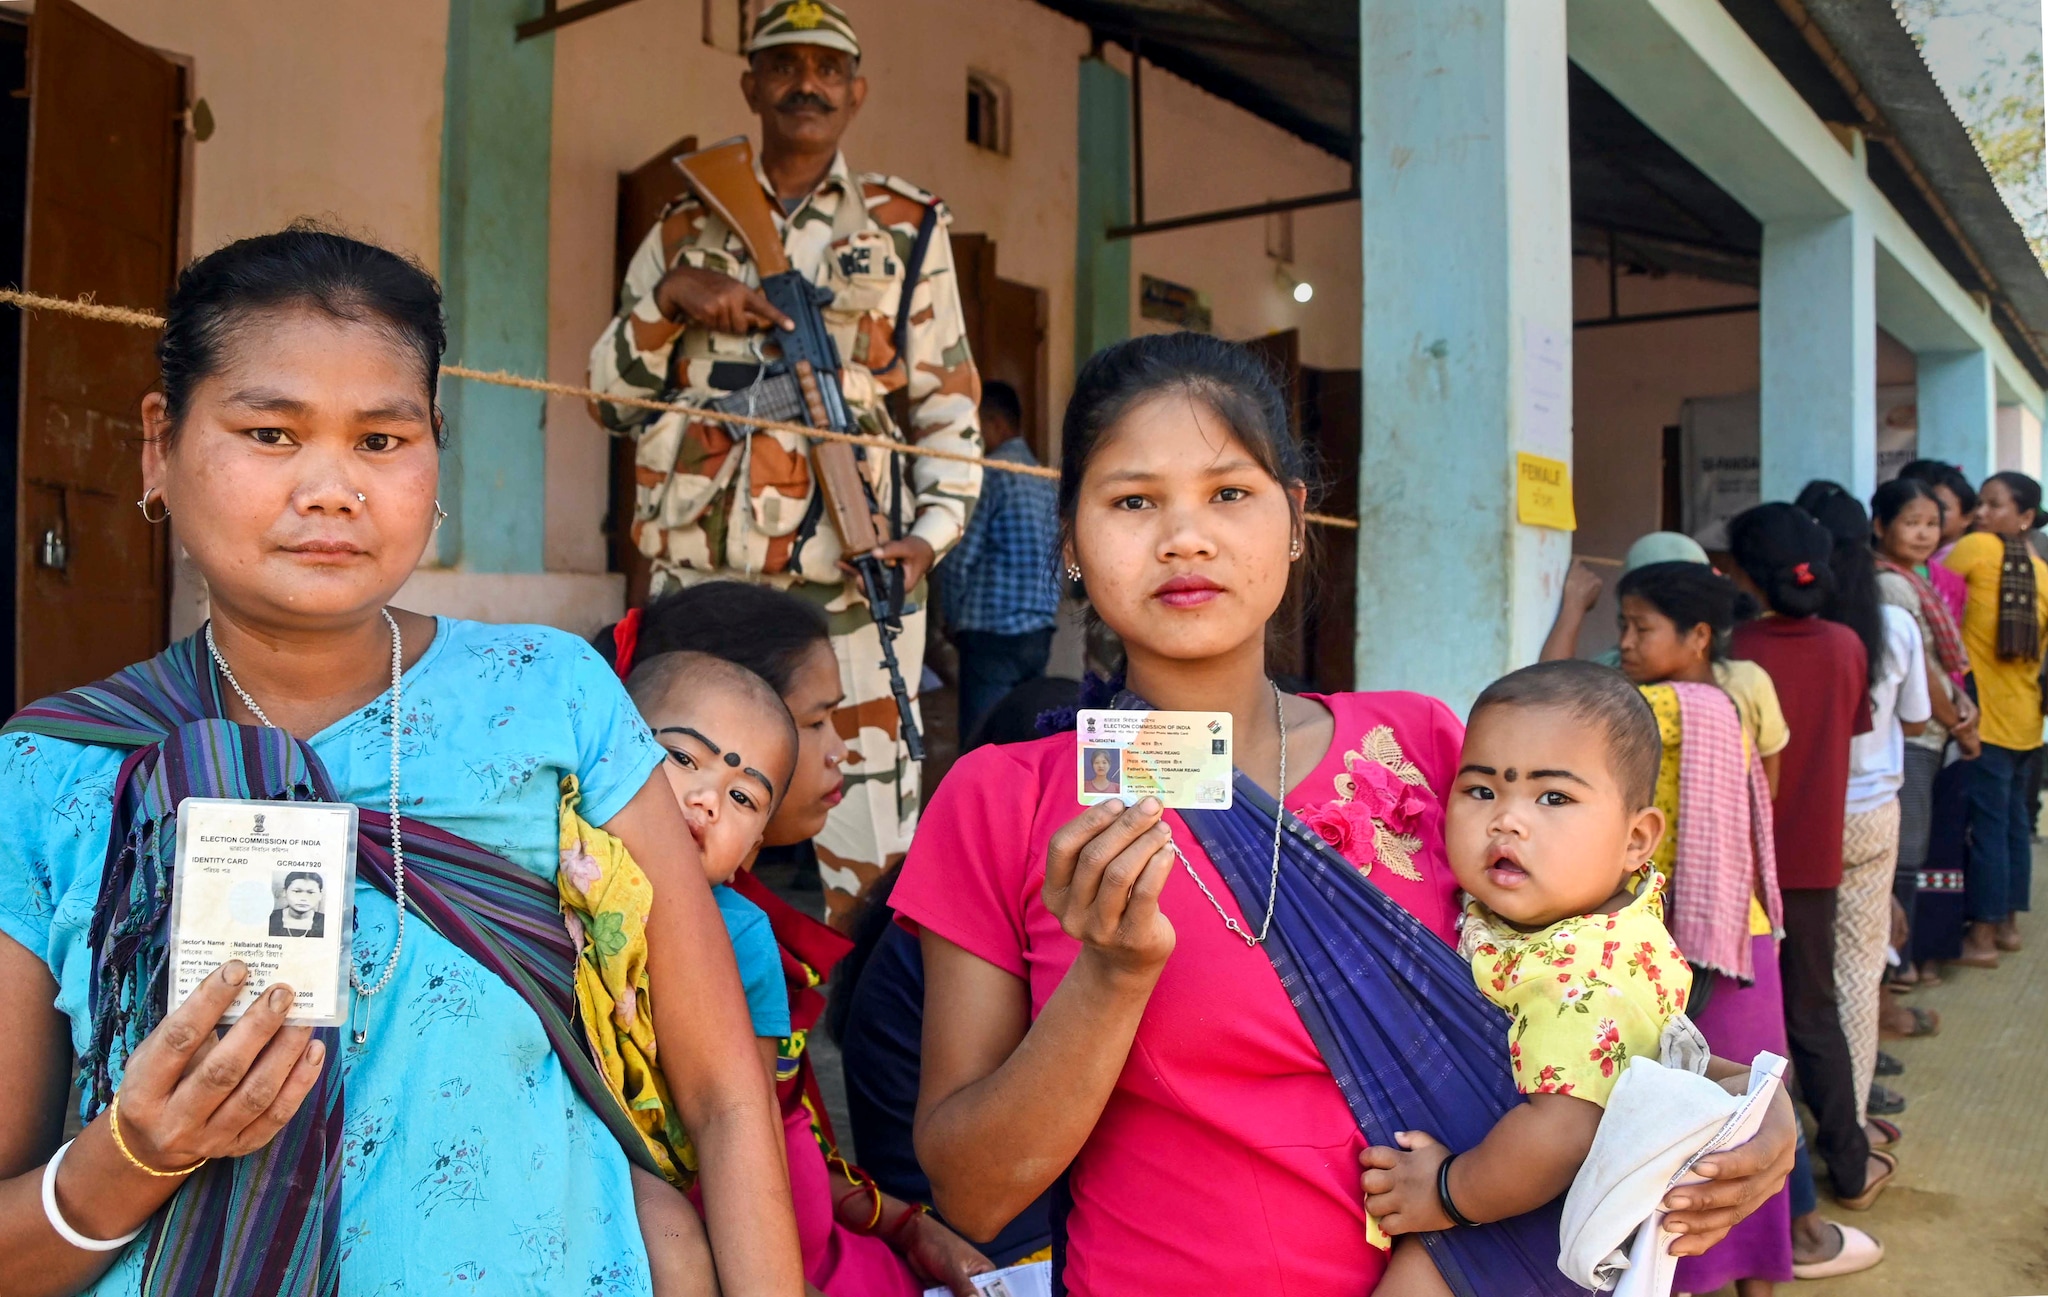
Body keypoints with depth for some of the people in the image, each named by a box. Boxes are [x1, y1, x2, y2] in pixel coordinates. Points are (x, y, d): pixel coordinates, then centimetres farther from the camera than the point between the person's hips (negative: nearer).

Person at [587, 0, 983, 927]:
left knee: (866, 862, -2)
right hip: (701, 580, 2)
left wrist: (932, 532, -8)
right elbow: (611, 398, 13)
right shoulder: (683, 231, 15)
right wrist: (668, 298, -5)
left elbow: (948, 405, 7)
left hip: (855, 584, -2)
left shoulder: (908, 228, 11)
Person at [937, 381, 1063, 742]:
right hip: (1039, 631, 8)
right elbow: (1053, 560, 13)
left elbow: (959, 558, -12)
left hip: (992, 633, -8)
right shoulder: (1043, 476, 12)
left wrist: (952, 619, 2)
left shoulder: (987, 473, -11)